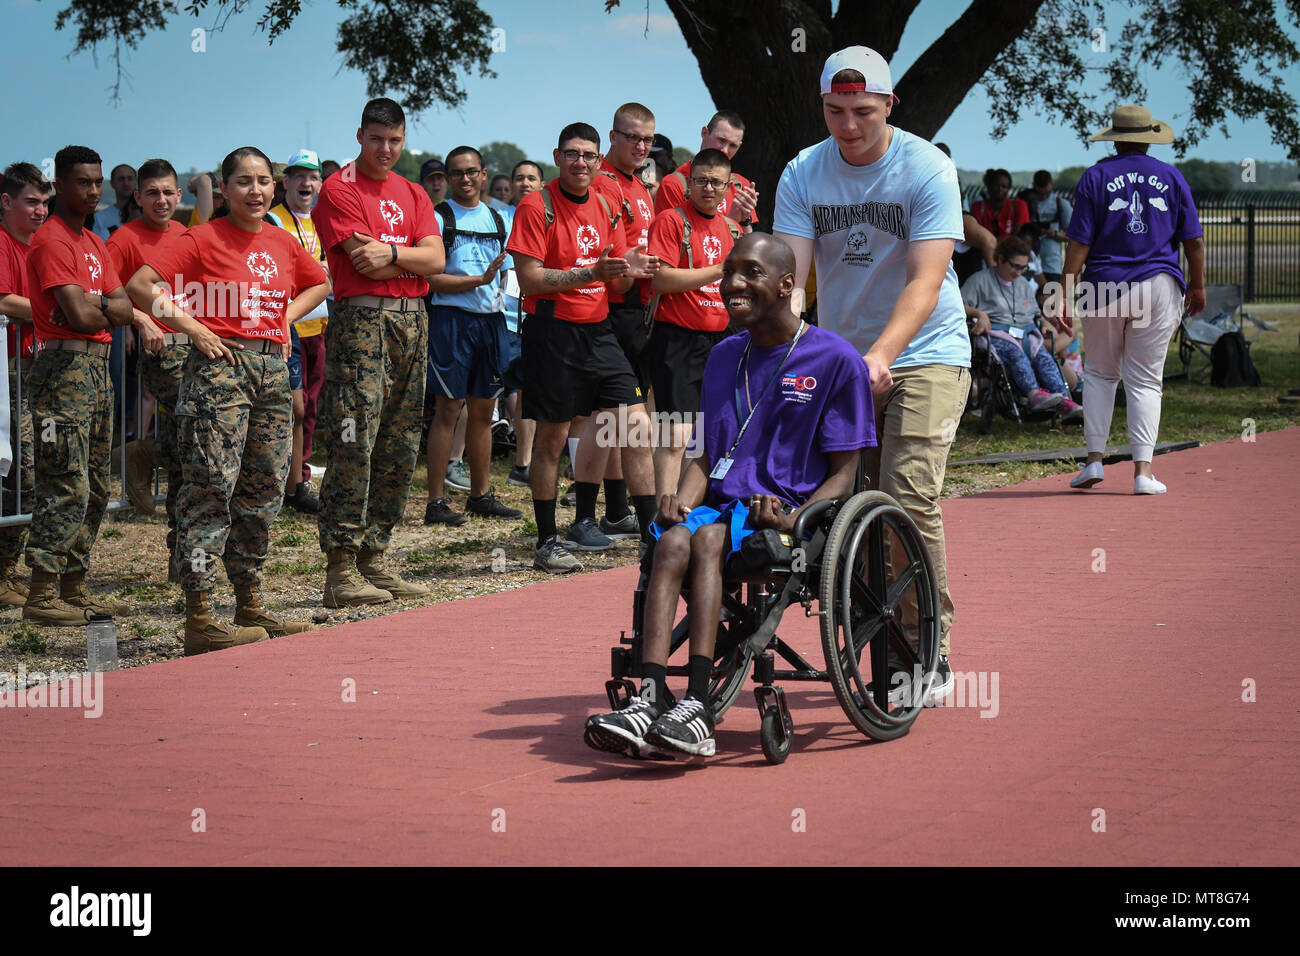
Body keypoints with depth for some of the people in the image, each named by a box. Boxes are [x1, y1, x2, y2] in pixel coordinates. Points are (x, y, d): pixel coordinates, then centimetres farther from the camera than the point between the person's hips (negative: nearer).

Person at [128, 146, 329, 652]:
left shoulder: (283, 242, 12)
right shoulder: (204, 239, -5)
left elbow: (318, 283, 30)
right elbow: (140, 284, -10)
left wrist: (286, 318, 15)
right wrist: (190, 325, -11)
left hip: (272, 367, 7)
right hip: (220, 366, -7)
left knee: (264, 490, 10)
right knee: (211, 487, -10)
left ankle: (250, 607, 19)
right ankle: (199, 618, -12)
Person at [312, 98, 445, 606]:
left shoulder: (413, 194, 19)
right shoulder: (339, 190, -2)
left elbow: (434, 259, 4)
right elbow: (366, 264, -12)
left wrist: (391, 252, -11)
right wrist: (415, 259, -1)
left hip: (413, 322, 7)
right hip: (362, 321, -7)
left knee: (400, 449, 7)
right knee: (354, 445, -11)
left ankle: (373, 558, 14)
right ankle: (341, 568, -11)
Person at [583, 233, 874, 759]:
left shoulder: (836, 360, 1)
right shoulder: (725, 356, 20)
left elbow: (842, 474, -1)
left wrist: (793, 518, -19)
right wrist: (683, 500, 0)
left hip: (789, 511, -5)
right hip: (723, 506, 5)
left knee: (707, 537, -34)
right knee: (673, 541, -29)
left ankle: (697, 706, -45)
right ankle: (650, 699, -44)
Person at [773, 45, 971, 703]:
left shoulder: (928, 170, -12)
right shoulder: (803, 175, -2)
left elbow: (925, 281, -21)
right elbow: (788, 276, -10)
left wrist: (882, 353, -36)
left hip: (925, 354, -4)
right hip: (840, 359, 4)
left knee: (909, 501, -17)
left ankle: (931, 656, -9)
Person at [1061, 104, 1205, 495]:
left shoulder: (1095, 177, 1)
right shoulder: (1171, 177, 5)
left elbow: (1079, 243, -4)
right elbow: (1194, 242, 7)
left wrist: (1065, 294, -2)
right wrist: (1197, 287, 19)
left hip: (1104, 287, -1)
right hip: (1159, 287, 1)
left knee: (1099, 372, 15)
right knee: (1145, 379, 4)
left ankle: (1094, 459, 8)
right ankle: (1143, 470, -3)